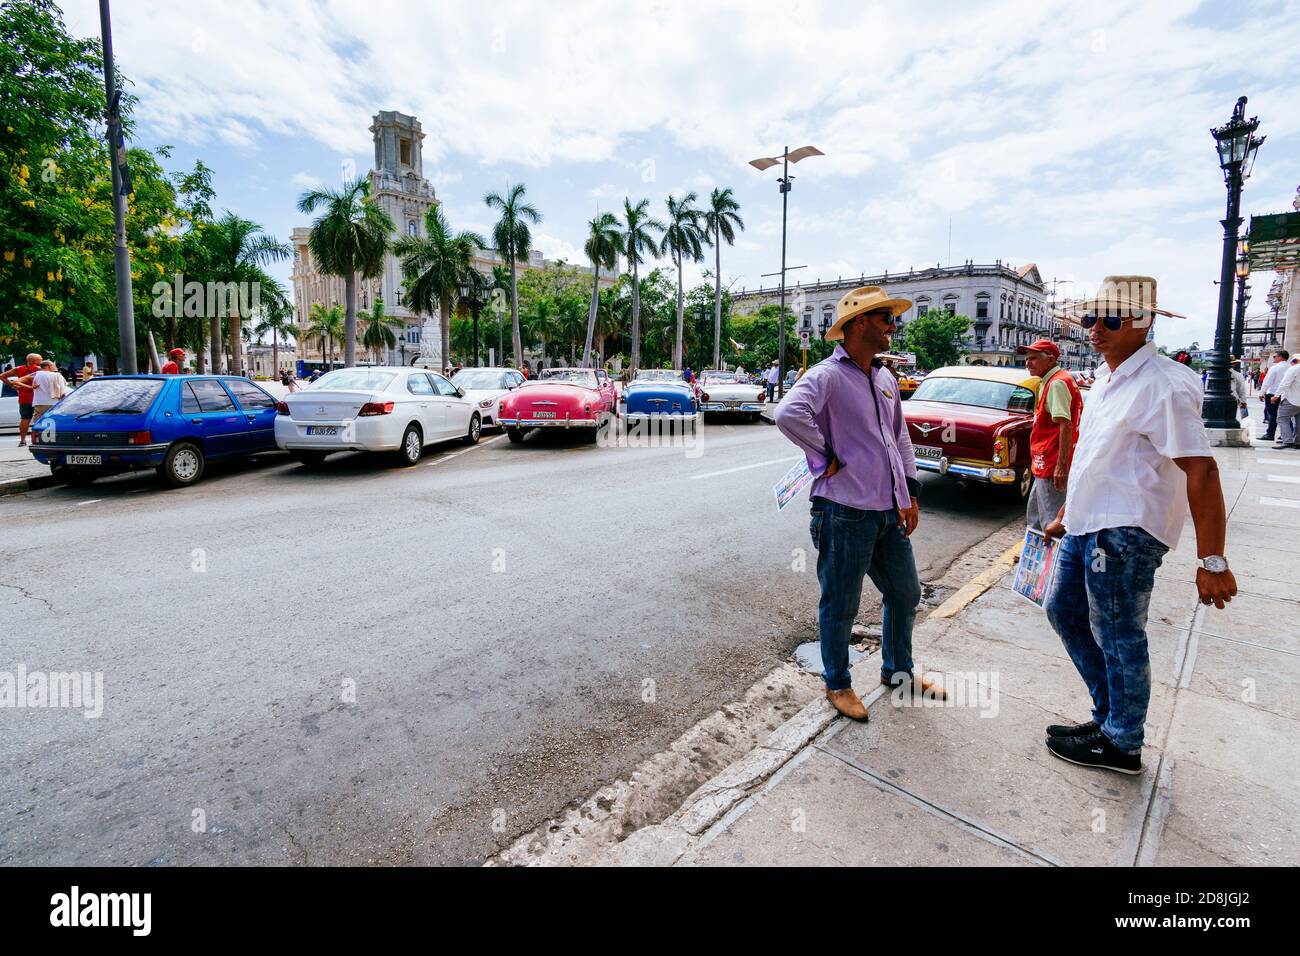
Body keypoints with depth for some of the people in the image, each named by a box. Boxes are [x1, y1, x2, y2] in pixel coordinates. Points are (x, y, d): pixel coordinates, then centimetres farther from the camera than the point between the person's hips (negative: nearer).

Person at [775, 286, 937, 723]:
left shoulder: (886, 380, 14)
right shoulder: (827, 375, -13)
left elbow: (901, 439, 20)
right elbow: (788, 414, -32)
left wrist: (910, 494, 14)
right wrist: (826, 459, -22)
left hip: (889, 511, 9)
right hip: (846, 513, -8)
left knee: (906, 592, 21)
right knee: (840, 606, 7)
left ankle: (898, 671, 43)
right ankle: (837, 685, 28)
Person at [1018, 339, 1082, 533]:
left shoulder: (1057, 383, -15)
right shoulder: (1053, 381, 17)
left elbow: (1065, 425, -23)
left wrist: (1061, 466, -27)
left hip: (1052, 466, -11)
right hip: (1046, 465, 11)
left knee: (1052, 522, -5)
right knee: (1034, 515, 22)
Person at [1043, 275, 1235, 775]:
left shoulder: (1162, 385, -17)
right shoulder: (1105, 377, 12)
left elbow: (1201, 470, -21)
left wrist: (1212, 561, -23)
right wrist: (1066, 515, 23)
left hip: (1124, 532, -9)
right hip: (1086, 526, 10)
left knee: (1118, 638, 4)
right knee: (1063, 610, 18)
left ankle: (1121, 743, 24)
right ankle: (1110, 712, 35)